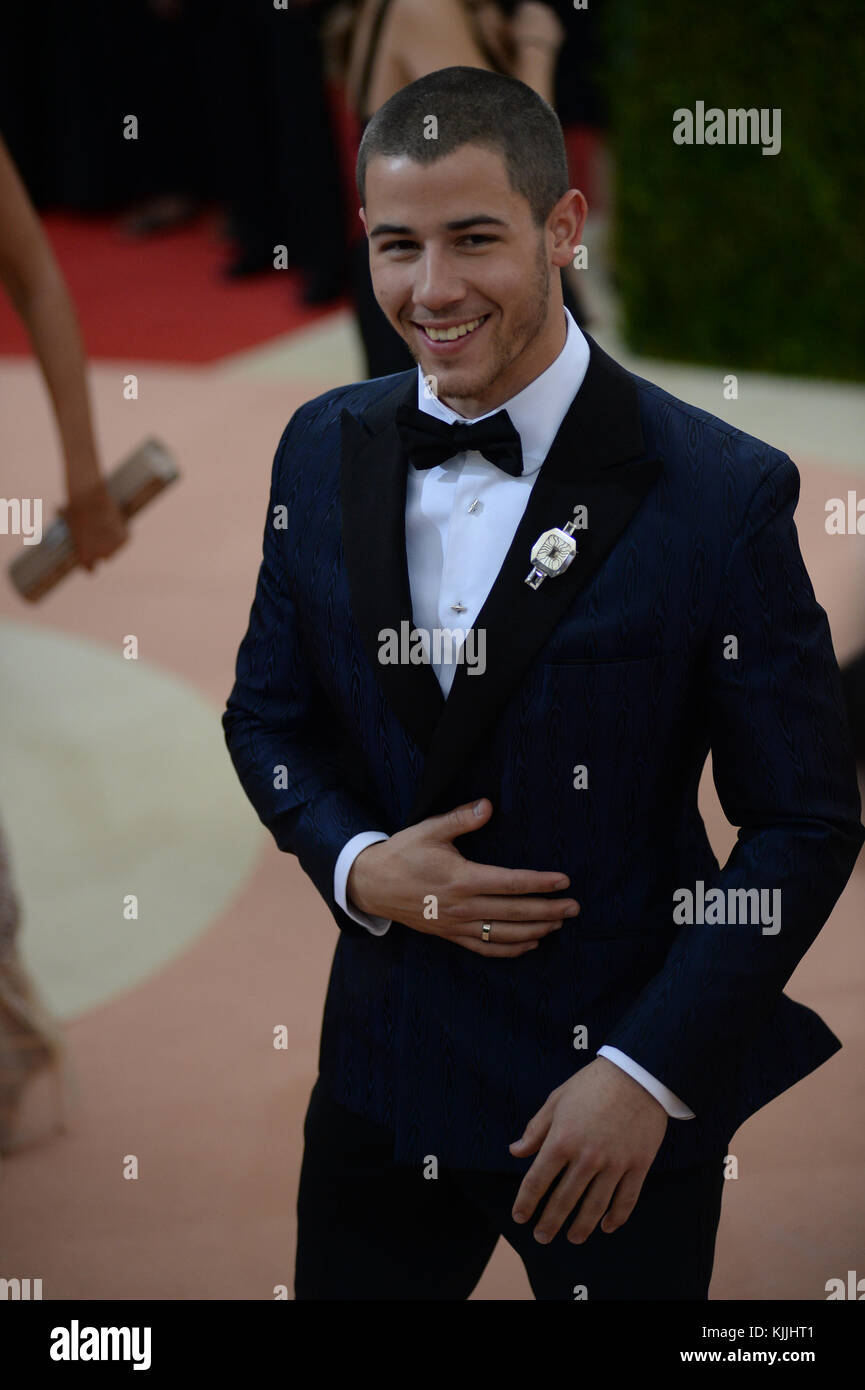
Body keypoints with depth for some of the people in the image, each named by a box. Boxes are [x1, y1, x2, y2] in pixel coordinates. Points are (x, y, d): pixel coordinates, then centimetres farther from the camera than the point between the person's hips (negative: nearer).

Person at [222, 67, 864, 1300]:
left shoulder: (721, 493, -14)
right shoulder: (324, 450, 1)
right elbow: (269, 712, 12)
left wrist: (649, 1071, -16)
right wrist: (355, 864, -9)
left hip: (622, 1098, -4)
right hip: (379, 1072, 4)